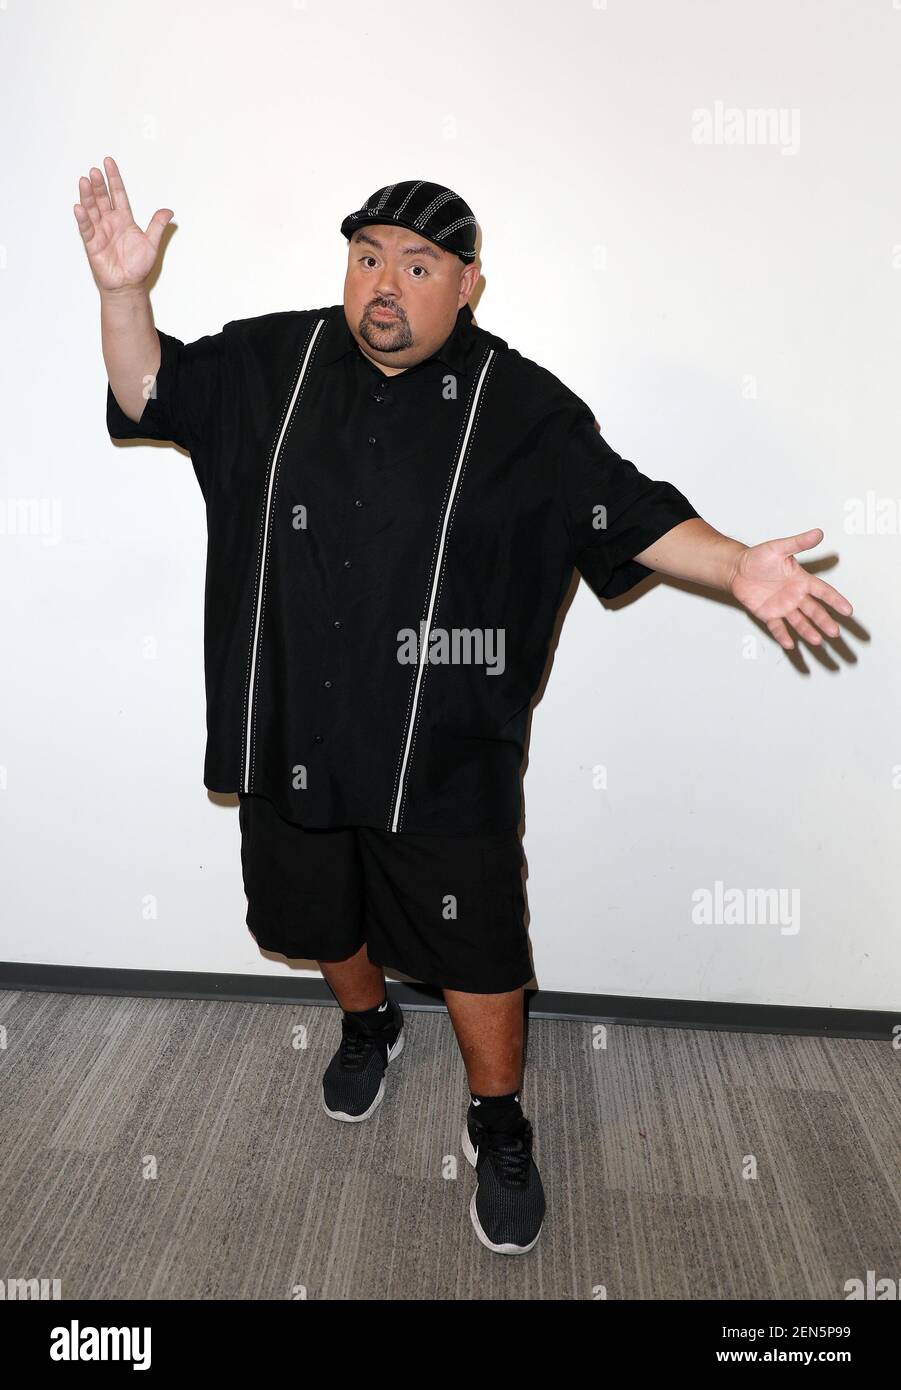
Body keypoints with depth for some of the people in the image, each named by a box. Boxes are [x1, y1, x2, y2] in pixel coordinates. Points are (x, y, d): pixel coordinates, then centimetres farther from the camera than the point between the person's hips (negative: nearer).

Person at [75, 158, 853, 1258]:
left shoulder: (522, 406, -6)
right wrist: (124, 293, -7)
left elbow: (629, 515, -6)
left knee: (474, 946, 8)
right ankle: (368, 1023, 55)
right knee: (315, 914, 23)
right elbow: (151, 393, 9)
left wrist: (737, 568, -19)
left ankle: (498, 1122, 34)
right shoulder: (274, 361, 2)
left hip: (444, 754, -3)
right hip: (291, 735, 4)